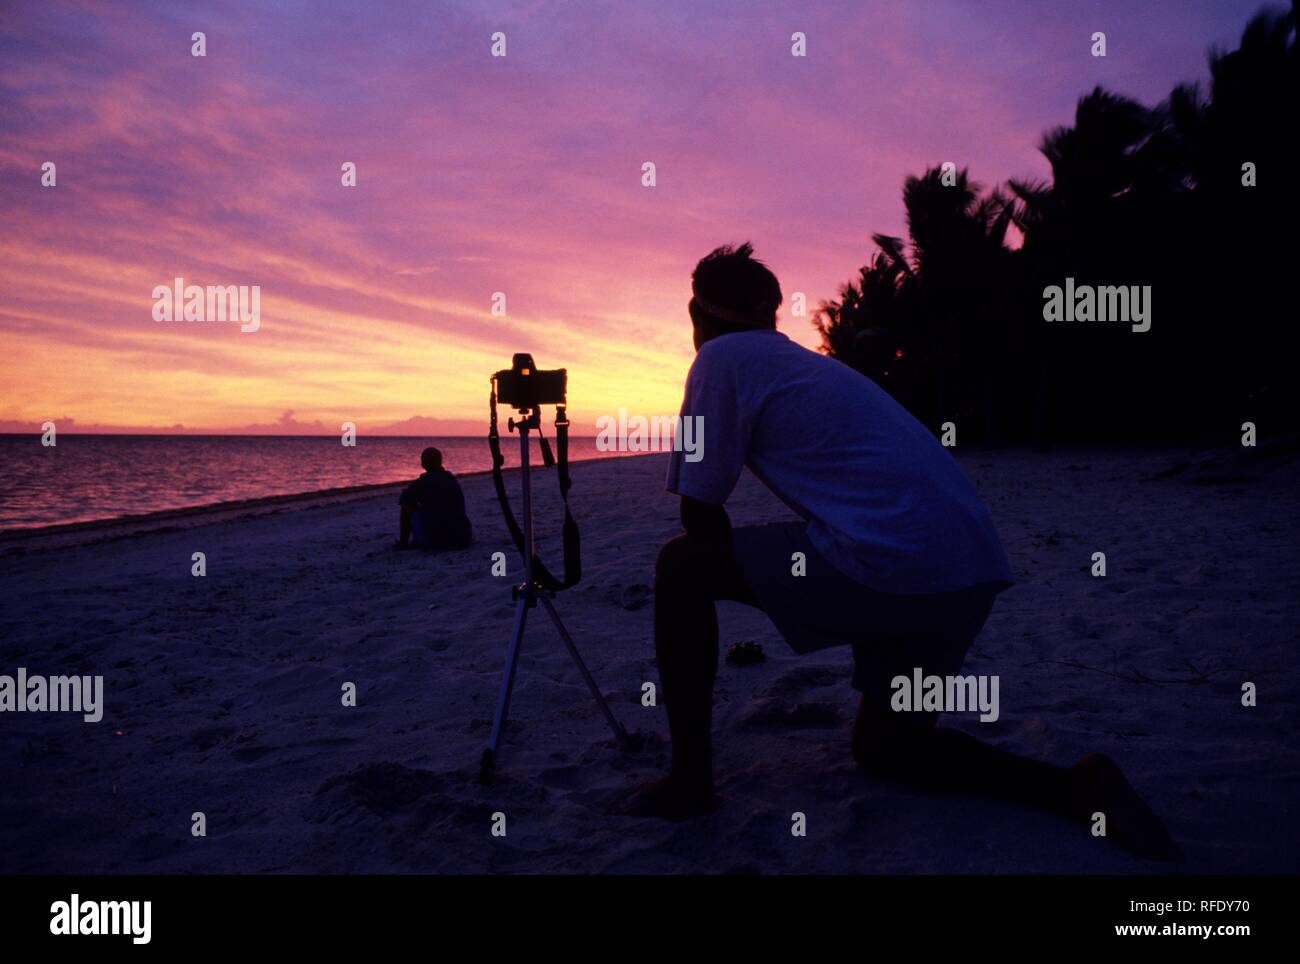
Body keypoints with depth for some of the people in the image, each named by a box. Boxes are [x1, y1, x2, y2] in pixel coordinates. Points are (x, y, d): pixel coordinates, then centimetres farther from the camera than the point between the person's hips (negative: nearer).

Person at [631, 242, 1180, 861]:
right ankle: (1076, 789, 11)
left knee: (681, 566, 5)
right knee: (882, 747, 25)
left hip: (890, 564, -9)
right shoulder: (810, 363, 27)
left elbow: (699, 515, 1)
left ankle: (689, 780, 7)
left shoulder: (721, 357, 2)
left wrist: (745, 575, 19)